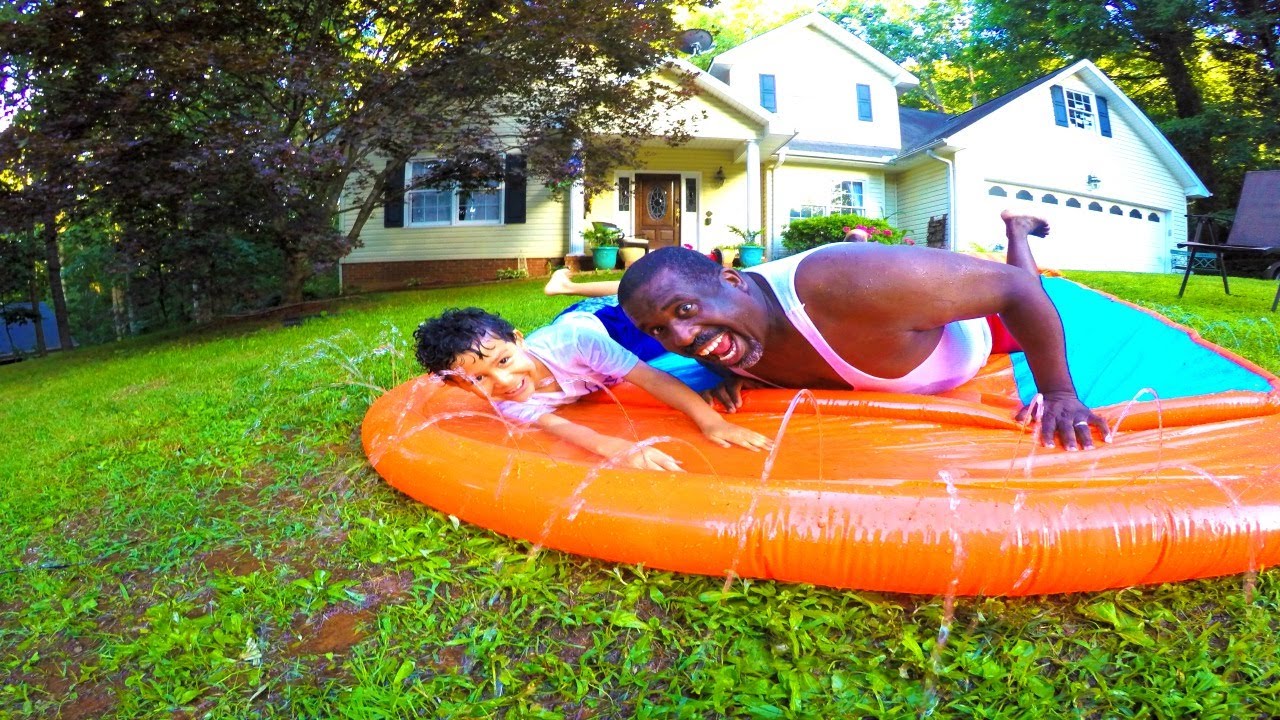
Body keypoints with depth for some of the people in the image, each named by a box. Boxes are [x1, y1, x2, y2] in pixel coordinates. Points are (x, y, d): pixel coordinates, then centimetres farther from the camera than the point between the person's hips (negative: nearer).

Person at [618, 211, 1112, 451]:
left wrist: (1059, 394, -31)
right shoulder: (721, 332, -31)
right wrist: (736, 378, -24)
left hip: (971, 328, -3)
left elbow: (1016, 289, -37)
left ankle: (1014, 228, 47)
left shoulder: (853, 285, -51)